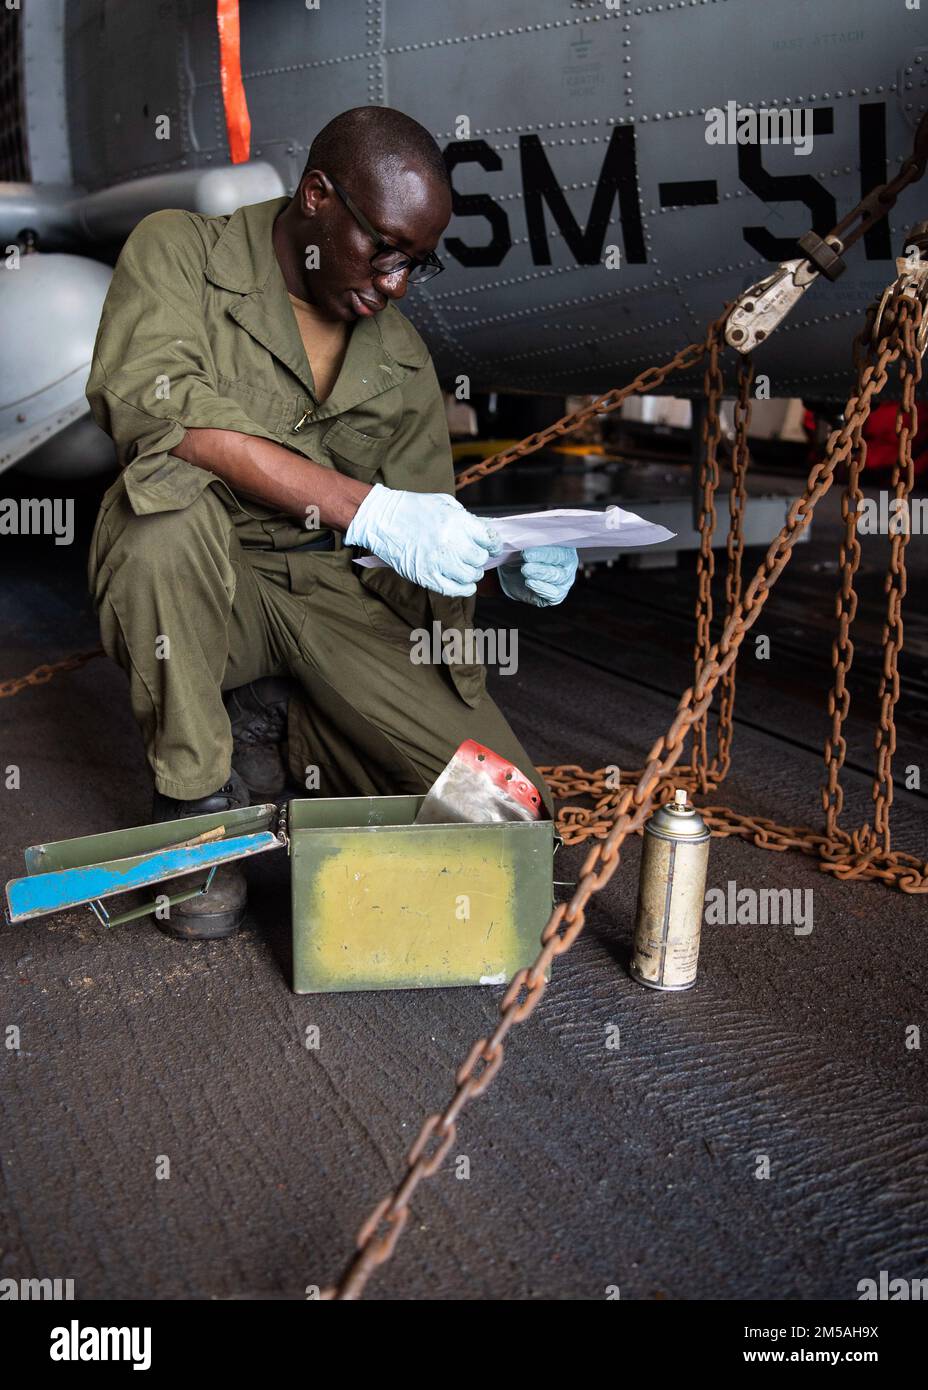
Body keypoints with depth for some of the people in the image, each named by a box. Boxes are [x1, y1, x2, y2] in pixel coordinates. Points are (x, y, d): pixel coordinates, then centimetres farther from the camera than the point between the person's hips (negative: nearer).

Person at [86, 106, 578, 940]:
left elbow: (411, 550, 10)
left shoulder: (404, 362, 9)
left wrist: (502, 557, -15)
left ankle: (277, 724, 14)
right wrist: (363, 508, -33)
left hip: (334, 596, 4)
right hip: (201, 586, -3)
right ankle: (195, 793, -13)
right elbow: (146, 399, -26)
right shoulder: (180, 252, -5)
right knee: (166, 499, -38)